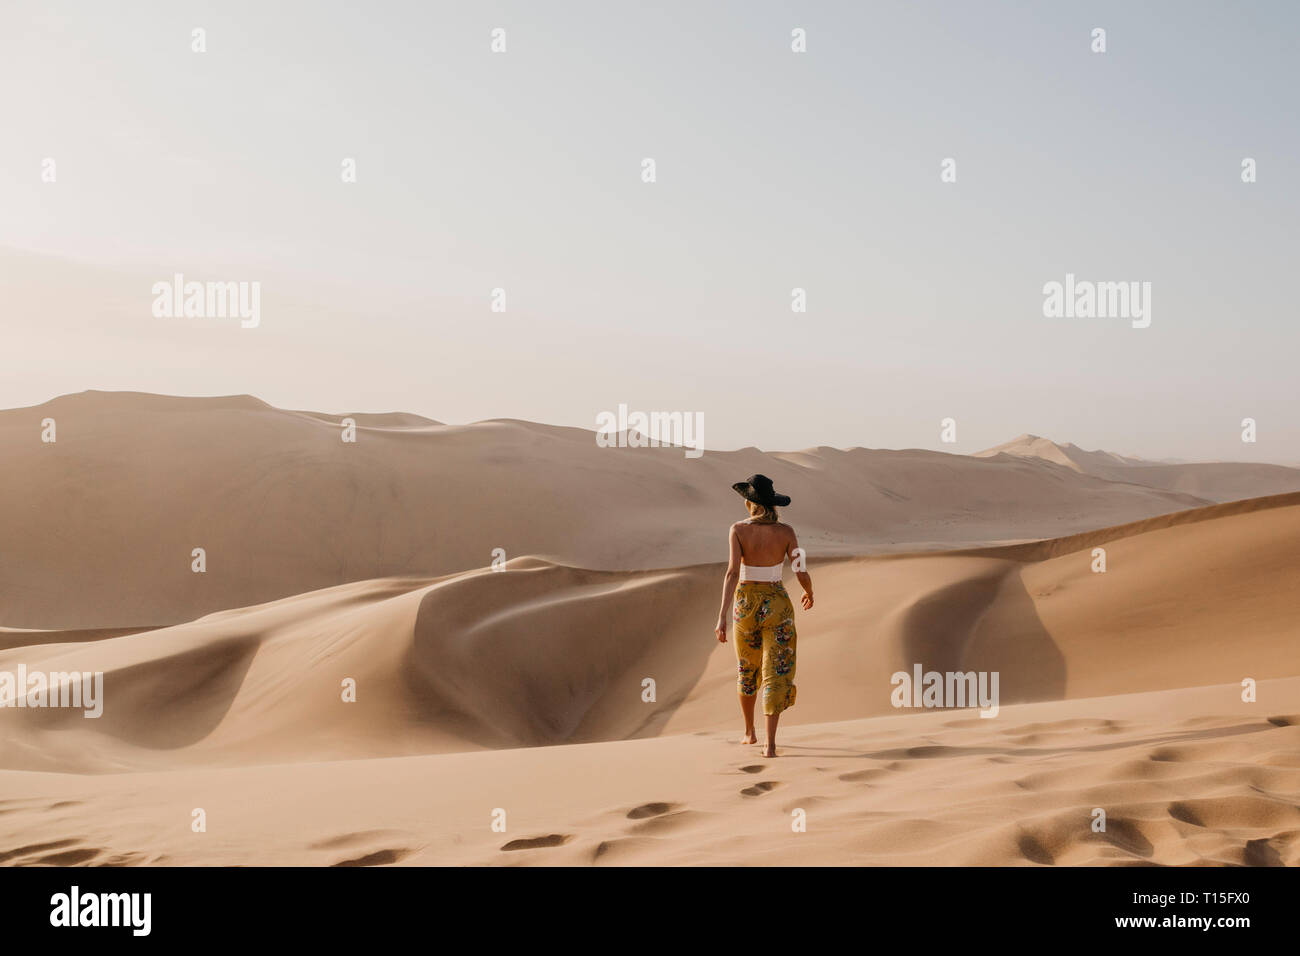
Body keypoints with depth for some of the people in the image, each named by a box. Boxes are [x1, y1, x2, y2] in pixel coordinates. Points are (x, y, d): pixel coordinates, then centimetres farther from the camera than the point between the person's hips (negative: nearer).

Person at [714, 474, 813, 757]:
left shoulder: (738, 530, -11)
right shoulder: (786, 532, -8)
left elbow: (733, 572, -20)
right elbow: (802, 574, -8)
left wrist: (722, 617, -24)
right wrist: (810, 593, 15)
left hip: (746, 605, 1)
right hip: (776, 604, -1)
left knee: (747, 669, 23)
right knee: (775, 673, 0)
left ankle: (749, 732, 37)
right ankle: (770, 743, -12)